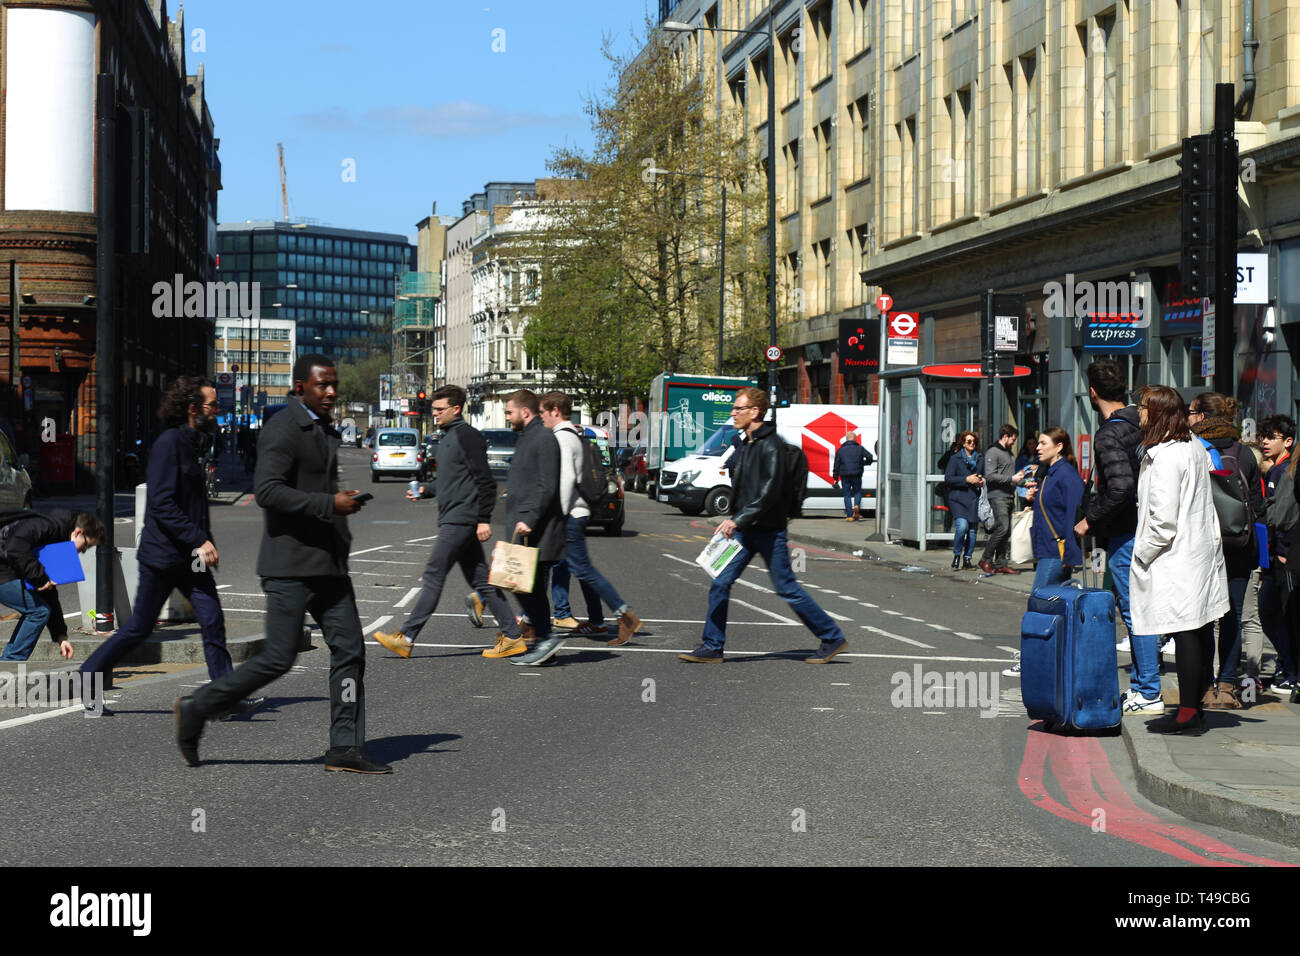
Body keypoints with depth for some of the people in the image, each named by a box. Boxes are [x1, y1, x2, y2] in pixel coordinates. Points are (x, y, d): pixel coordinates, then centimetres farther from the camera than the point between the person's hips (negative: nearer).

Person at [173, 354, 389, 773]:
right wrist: (330, 504, -25)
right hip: (291, 566, -9)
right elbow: (267, 491, -23)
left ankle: (346, 749, 5)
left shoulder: (326, 432, 18)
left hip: (328, 565, 9)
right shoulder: (283, 429, -11)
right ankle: (195, 709, 8)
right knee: (278, 659, -7)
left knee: (349, 651, 2)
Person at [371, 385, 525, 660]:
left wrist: (483, 519, -19)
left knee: (432, 577, -7)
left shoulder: (466, 435, -12)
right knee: (480, 581, 9)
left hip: (460, 521, -10)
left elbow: (484, 480, -16)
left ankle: (406, 637, -4)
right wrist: (424, 490, 12)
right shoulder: (448, 437, 18)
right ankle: (512, 636, 10)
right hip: (453, 520, 10)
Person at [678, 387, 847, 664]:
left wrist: (737, 520, -28)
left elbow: (770, 492, -24)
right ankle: (711, 647, 5)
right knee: (720, 583, 1)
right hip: (745, 530, 8)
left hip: (769, 531, -8)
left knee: (787, 589, -1)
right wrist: (735, 521, 18)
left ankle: (832, 638, 12)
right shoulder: (749, 443, 12)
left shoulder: (770, 445, -17)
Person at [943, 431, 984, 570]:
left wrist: (982, 481, 5)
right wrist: (967, 479, -13)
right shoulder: (955, 458, 3)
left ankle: (967, 559, 12)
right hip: (958, 497, -4)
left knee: (972, 529, 1)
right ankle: (956, 556, -2)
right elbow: (948, 478, -5)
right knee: (962, 526, -19)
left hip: (974, 498, 4)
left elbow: (984, 475, 29)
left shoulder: (980, 458, 17)